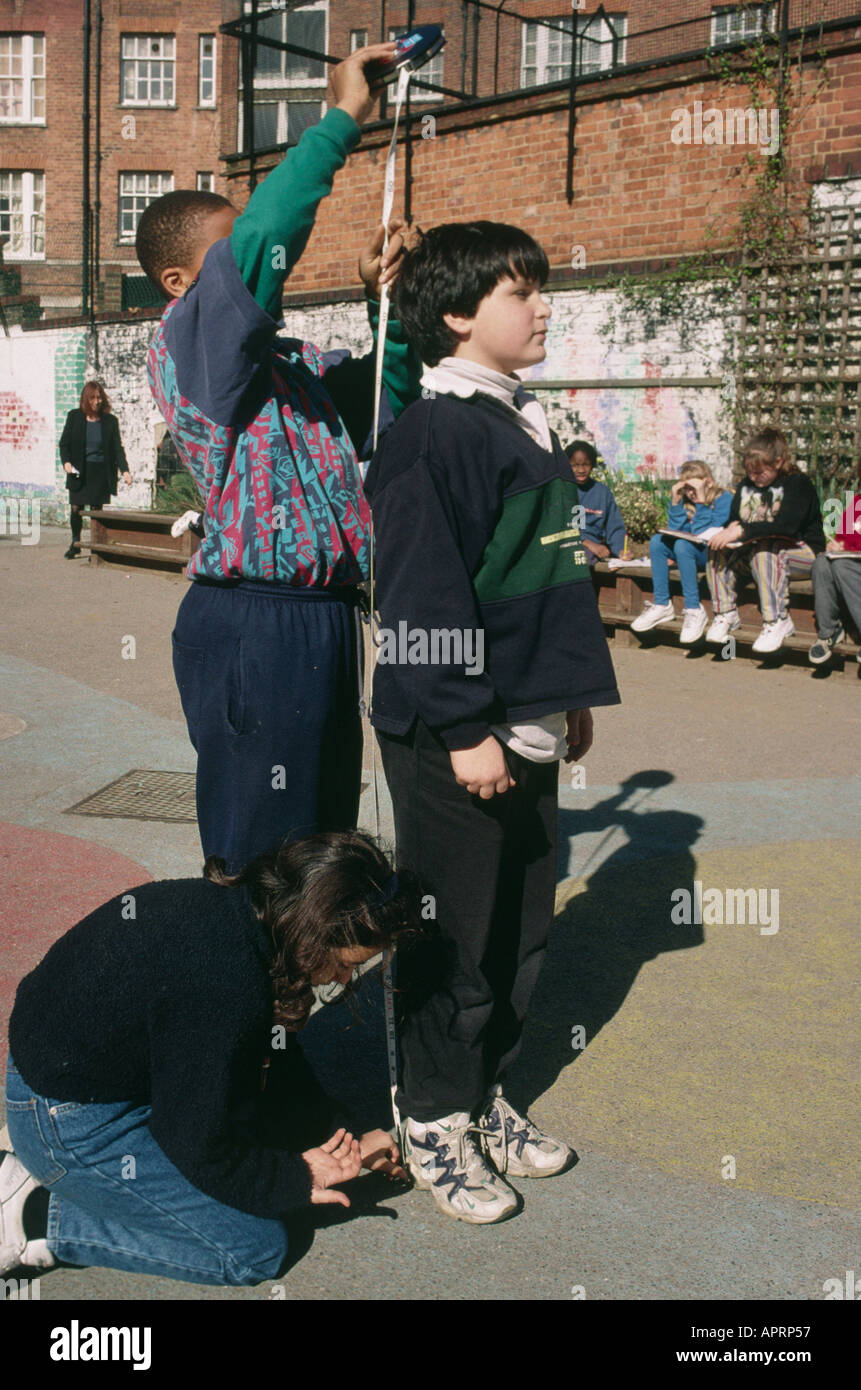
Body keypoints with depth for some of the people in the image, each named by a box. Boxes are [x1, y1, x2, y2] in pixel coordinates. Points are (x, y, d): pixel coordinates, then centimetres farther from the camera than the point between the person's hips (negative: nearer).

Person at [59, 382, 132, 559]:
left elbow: (117, 448, -1)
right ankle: (75, 543, 21)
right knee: (76, 508, -1)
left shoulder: (110, 421, 1)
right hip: (79, 471, 1)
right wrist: (66, 462, -11)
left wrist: (124, 470, -14)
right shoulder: (74, 417, 2)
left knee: (97, 510, -1)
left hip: (101, 472, -1)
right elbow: (64, 443, 7)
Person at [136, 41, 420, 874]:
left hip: (321, 615, 9)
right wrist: (343, 119, -18)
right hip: (251, 621, -9)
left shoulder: (296, 364, 17)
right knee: (259, 852, -3)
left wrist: (382, 304, 13)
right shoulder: (183, 351, -8)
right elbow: (262, 241, -24)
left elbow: (388, 399, 29)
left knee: (324, 833, 17)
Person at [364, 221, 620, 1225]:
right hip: (455, 737, -9)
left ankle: (485, 1094, 33)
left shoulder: (527, 425, 14)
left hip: (527, 727, 9)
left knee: (523, 929, 16)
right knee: (460, 937, 3)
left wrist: (572, 692, 19)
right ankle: (432, 1122, 22)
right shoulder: (434, 434, -15)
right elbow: (424, 594, -20)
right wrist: (465, 730, -21)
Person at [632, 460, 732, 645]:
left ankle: (694, 611, -30)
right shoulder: (685, 501, 9)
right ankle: (662, 606, -16)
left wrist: (702, 502, -20)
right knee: (657, 541, -14)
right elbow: (673, 530, 1)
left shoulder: (723, 499, -8)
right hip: (689, 553, 7)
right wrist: (675, 502, -6)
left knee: (682, 545, -33)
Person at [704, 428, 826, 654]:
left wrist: (742, 531, -36)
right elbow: (733, 519, 12)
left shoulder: (798, 484, -13)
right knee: (718, 549, -18)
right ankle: (725, 614, -17)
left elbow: (786, 526, -29)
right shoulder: (746, 484, 8)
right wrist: (732, 526, -14)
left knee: (764, 550, -37)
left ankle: (778, 620, -35)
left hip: (803, 551, -6)